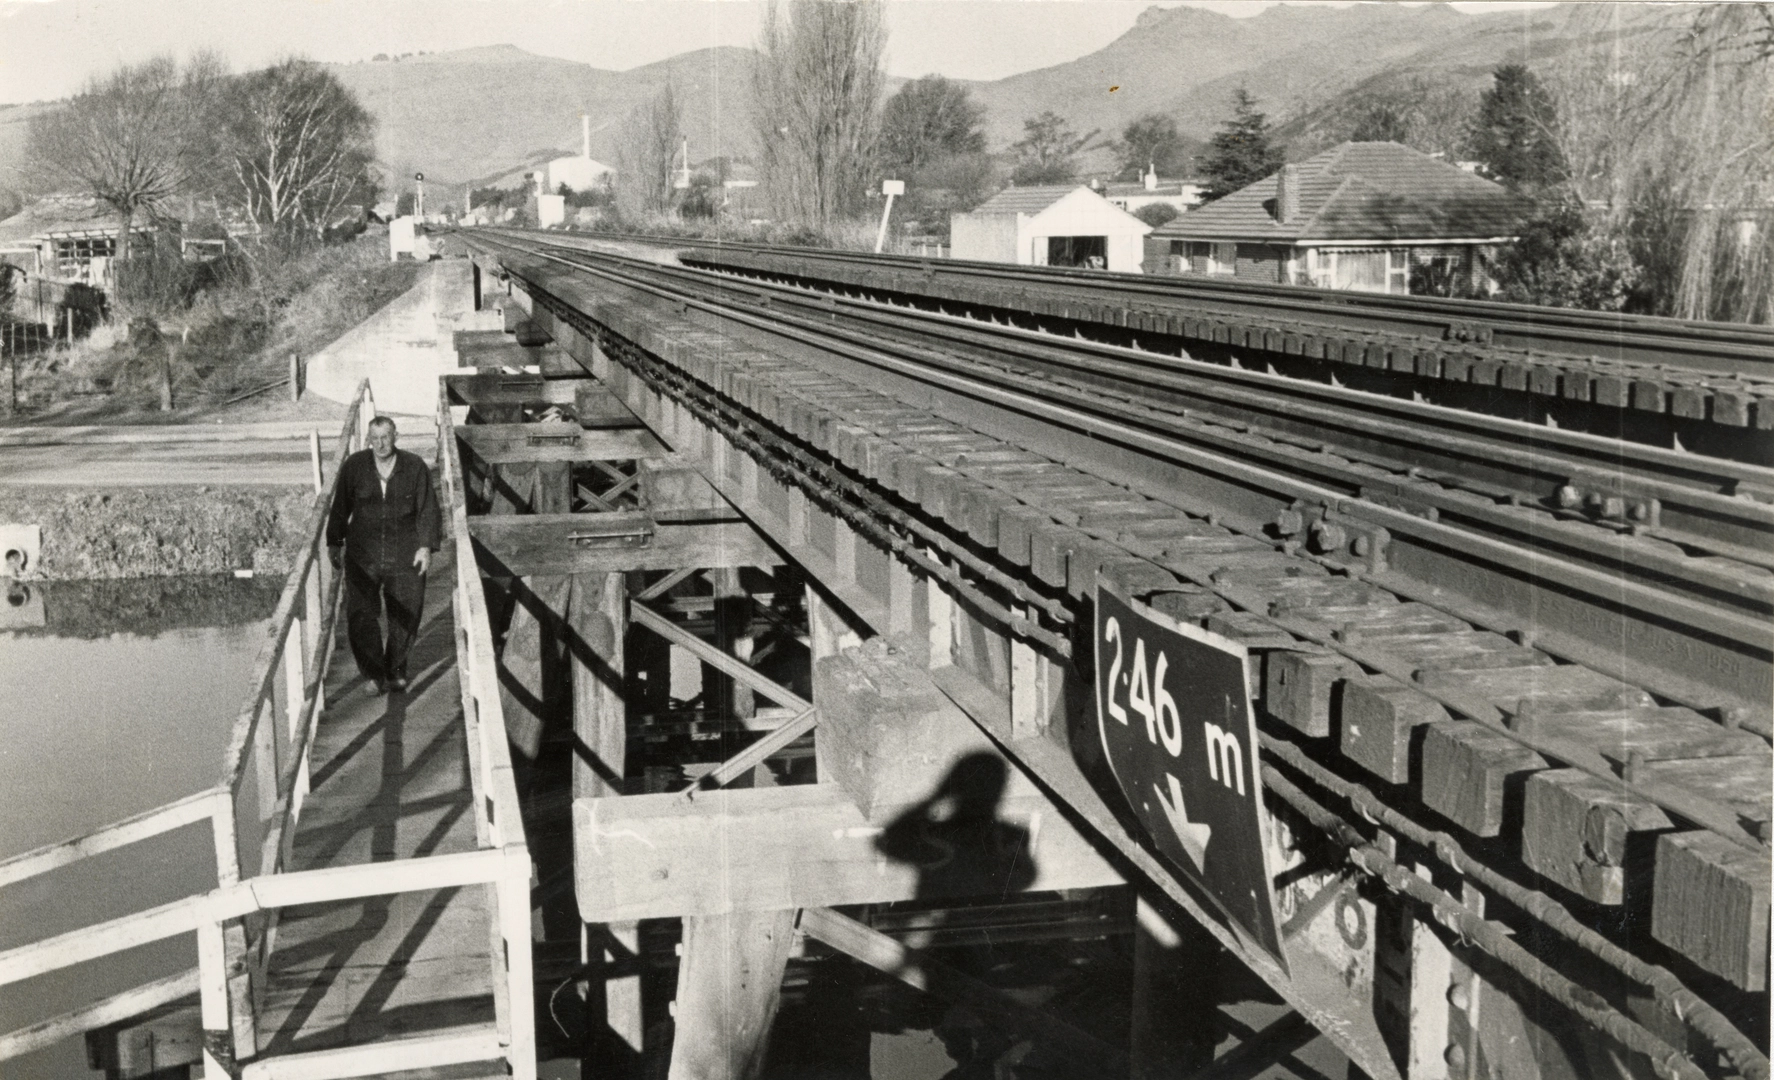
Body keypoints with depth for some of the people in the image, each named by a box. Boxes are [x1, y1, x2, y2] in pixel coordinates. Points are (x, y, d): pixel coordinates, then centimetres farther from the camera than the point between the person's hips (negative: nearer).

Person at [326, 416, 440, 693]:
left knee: (405, 615, 4)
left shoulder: (414, 467, -2)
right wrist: (334, 543, 9)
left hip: (405, 555, 0)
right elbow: (340, 506, 7)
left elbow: (427, 509, 2)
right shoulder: (354, 466, -1)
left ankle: (396, 670, 23)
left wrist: (426, 546, -4)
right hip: (363, 554, 0)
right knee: (361, 615, -7)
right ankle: (374, 674, 2)